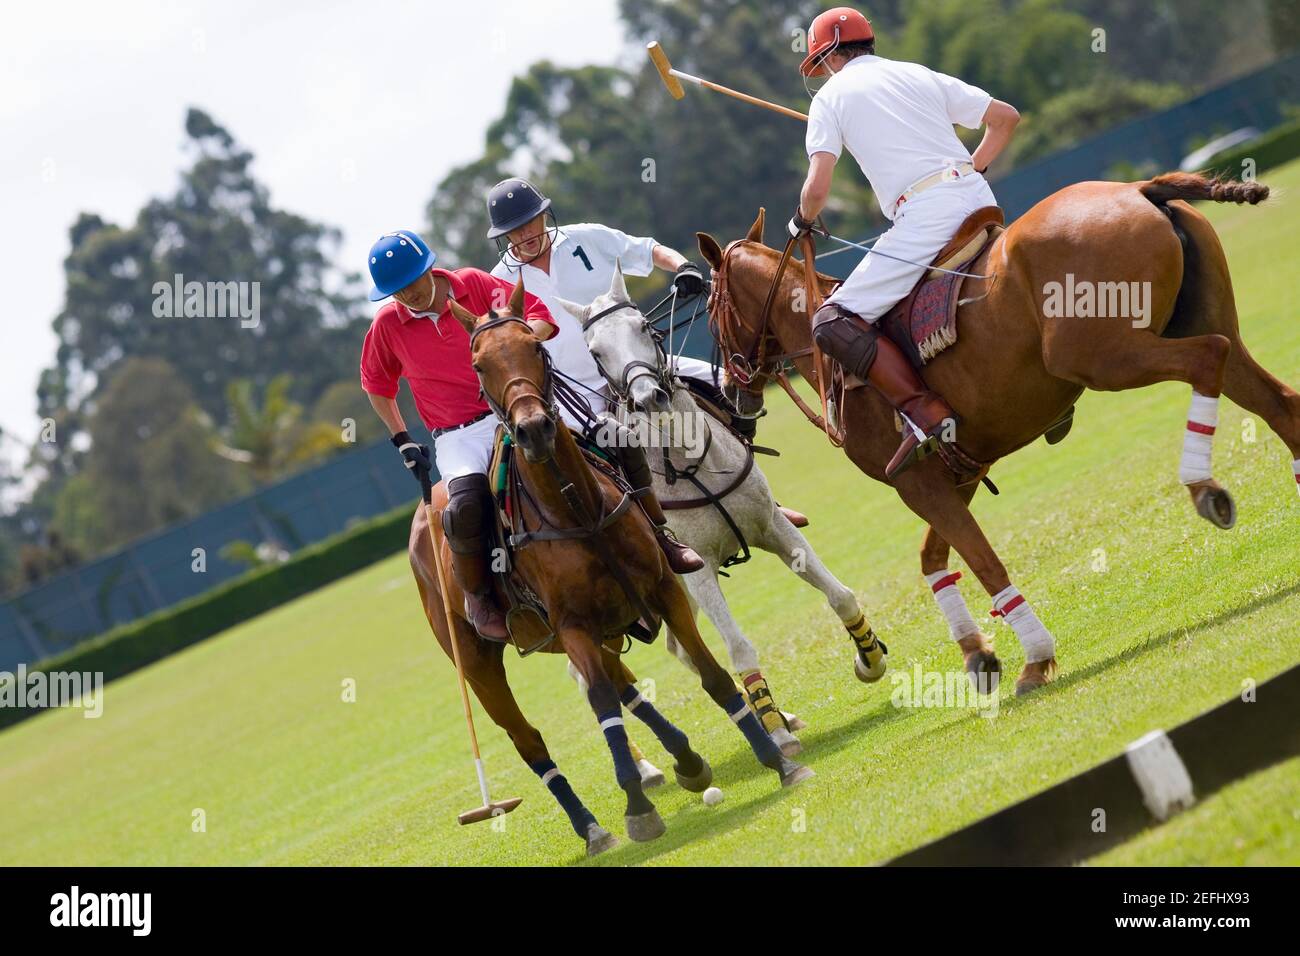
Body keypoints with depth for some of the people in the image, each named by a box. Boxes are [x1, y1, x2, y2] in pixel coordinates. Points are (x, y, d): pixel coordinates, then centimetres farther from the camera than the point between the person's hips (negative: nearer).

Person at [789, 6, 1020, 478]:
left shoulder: (831, 95, 8)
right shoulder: (919, 75, 23)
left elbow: (817, 187, -4)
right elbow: (1005, 117, 21)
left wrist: (802, 221, 16)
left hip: (923, 214, -7)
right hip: (978, 197, 7)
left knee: (833, 322, -5)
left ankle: (926, 412, -21)